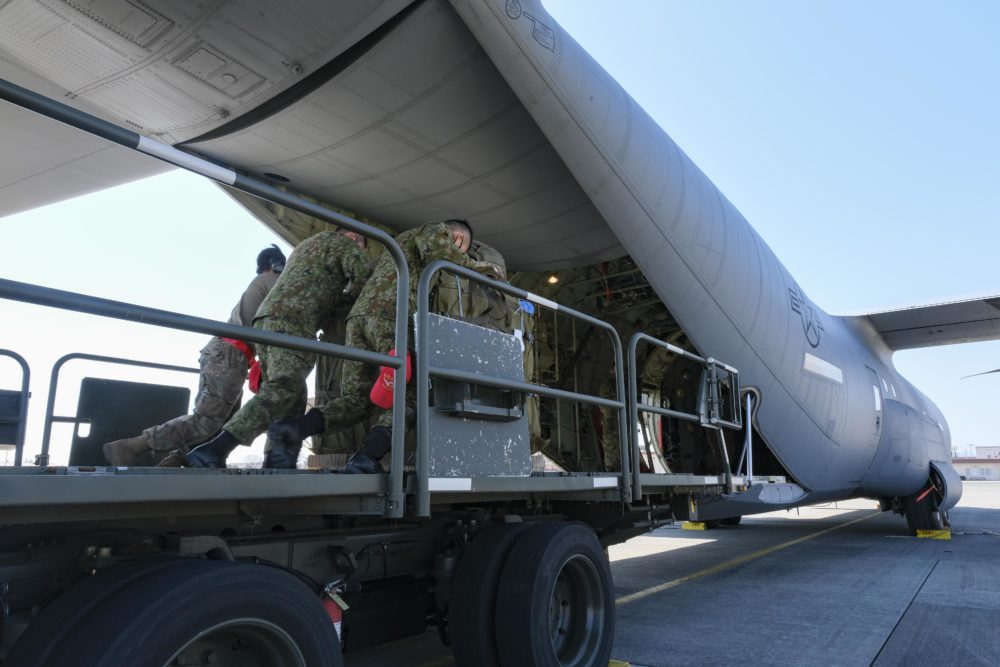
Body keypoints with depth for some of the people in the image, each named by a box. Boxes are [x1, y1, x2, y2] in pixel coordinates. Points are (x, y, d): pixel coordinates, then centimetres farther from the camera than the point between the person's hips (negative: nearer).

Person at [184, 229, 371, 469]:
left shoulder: (308, 245, 37)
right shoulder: (343, 242, 12)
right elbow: (366, 276, -2)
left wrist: (348, 296, 32)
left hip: (266, 318, 9)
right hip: (292, 322, -9)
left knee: (293, 397, 7)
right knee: (281, 391, -17)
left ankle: (277, 467, -3)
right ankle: (213, 451, -28)